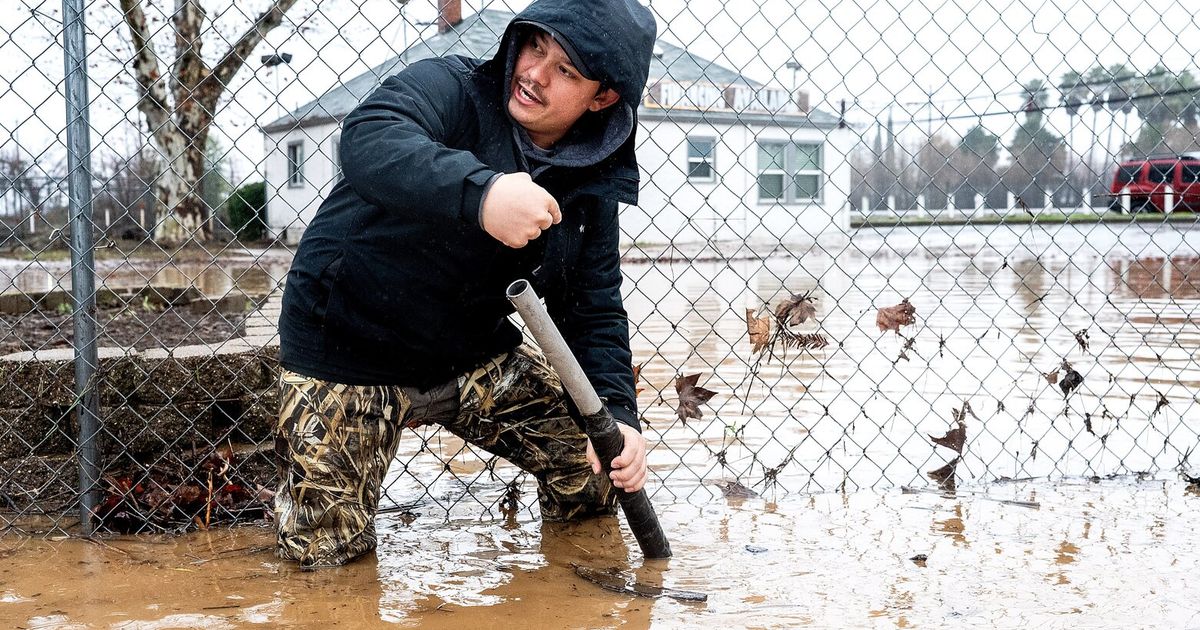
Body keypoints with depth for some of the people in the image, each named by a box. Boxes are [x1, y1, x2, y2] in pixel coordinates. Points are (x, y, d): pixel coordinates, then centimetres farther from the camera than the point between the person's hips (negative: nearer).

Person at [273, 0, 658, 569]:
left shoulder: (591, 191, -2)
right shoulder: (450, 89, -18)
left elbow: (595, 313, -1)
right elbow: (367, 139, -39)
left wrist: (616, 413, -20)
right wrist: (480, 192, -57)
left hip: (473, 359, 5)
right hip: (350, 353, -4)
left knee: (597, 464, -1)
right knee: (322, 551, -5)